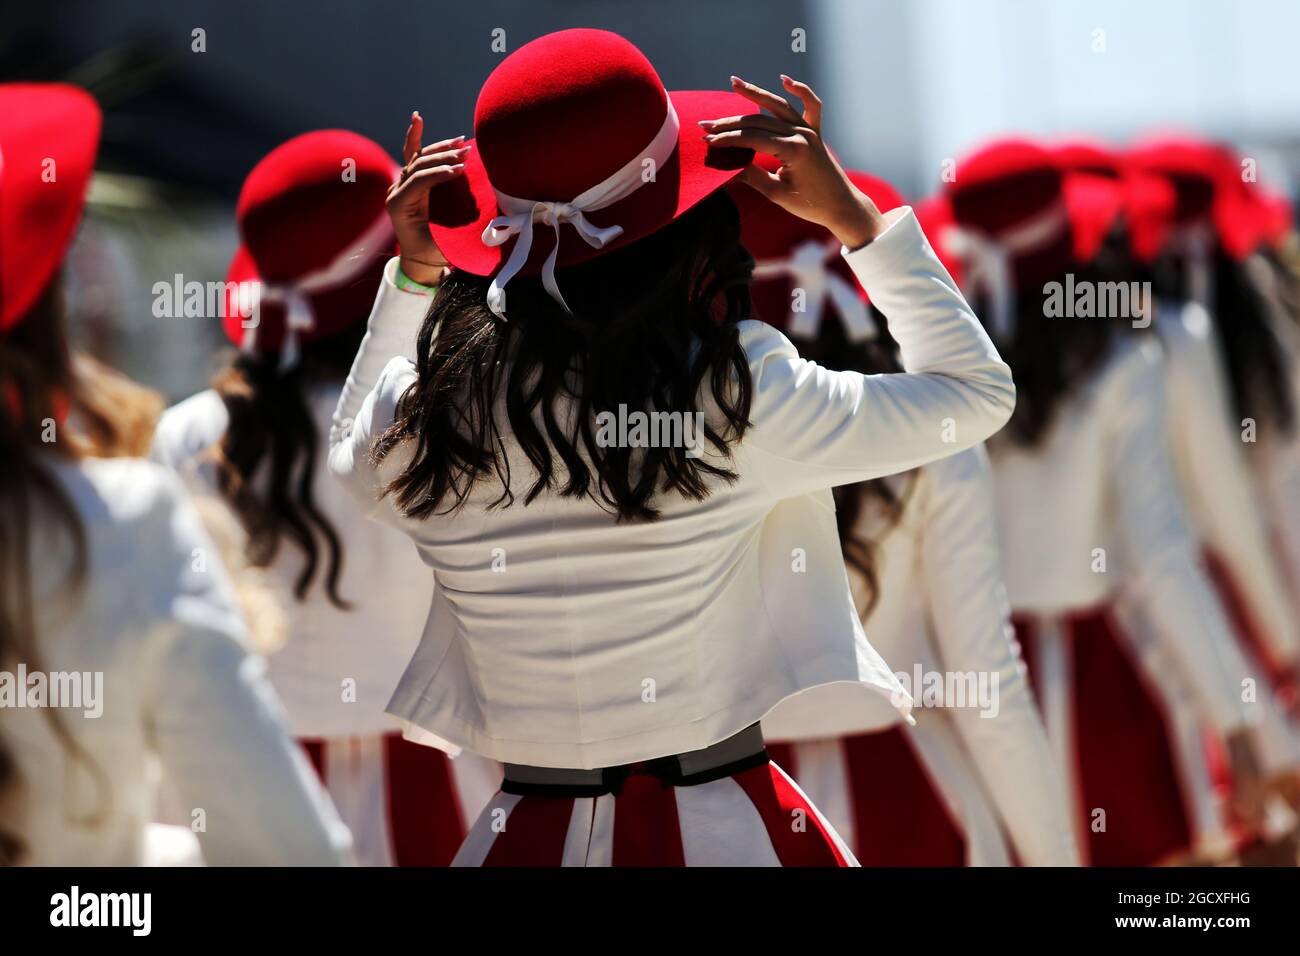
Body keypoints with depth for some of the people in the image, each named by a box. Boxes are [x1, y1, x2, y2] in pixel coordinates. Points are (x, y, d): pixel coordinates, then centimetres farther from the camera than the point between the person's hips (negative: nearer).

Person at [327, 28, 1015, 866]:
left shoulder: (422, 411, -6)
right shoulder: (740, 395, -15)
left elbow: (354, 459, 22)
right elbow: (979, 392, 2)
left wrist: (412, 274, 19)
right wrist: (853, 215, 5)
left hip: (532, 830, 2)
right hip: (725, 822, -2)